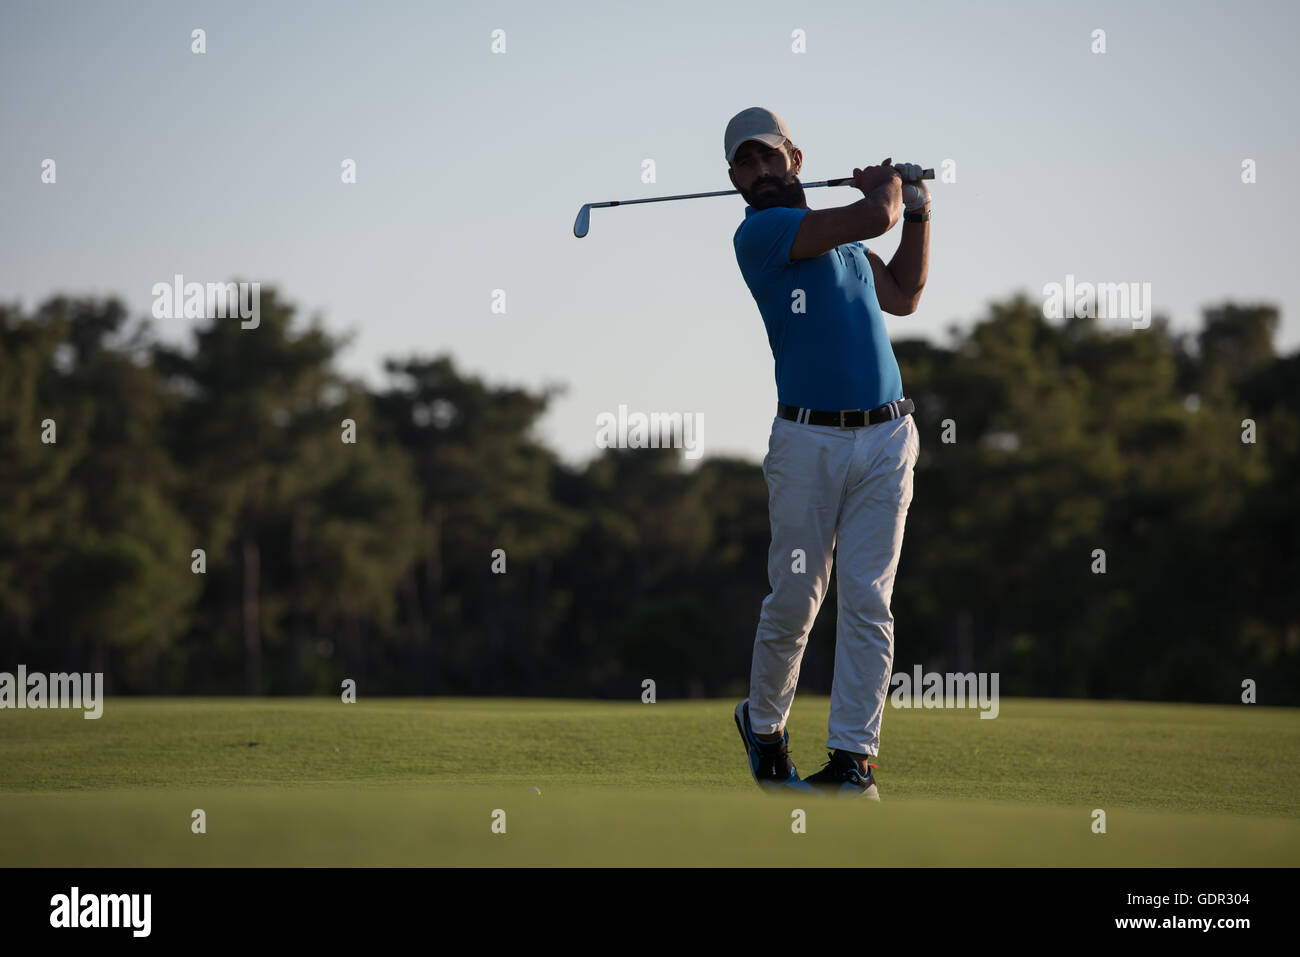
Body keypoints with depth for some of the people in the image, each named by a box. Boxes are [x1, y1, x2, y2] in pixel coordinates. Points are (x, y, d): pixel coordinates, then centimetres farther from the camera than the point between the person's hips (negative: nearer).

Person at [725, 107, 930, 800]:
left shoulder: (840, 236, 18)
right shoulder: (760, 232, -6)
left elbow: (902, 296, 32)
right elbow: (874, 217, -12)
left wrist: (917, 211, 27)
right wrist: (887, 184, 10)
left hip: (887, 438, 5)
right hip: (808, 439, -5)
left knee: (868, 602, -2)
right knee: (795, 599, -1)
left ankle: (854, 757, -2)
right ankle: (764, 723, 24)